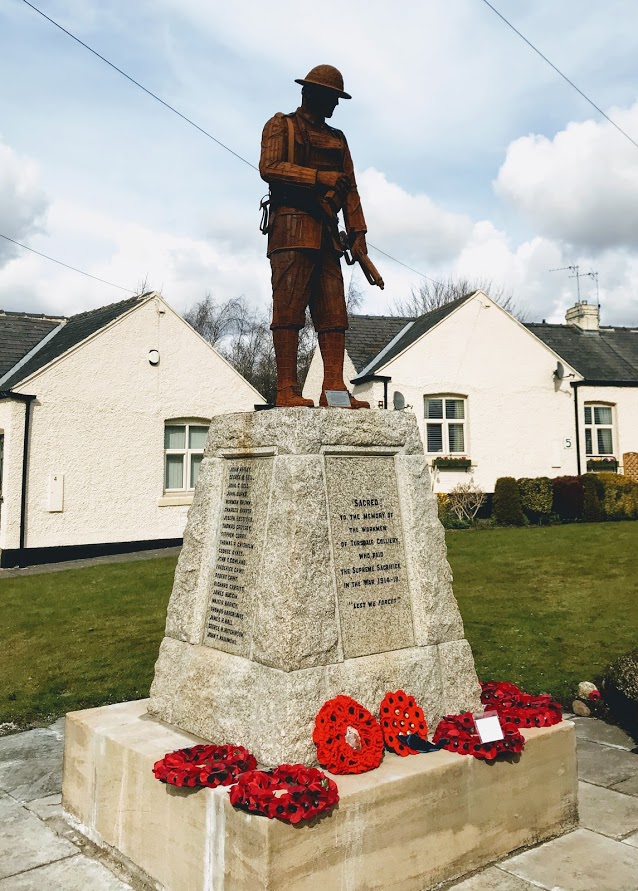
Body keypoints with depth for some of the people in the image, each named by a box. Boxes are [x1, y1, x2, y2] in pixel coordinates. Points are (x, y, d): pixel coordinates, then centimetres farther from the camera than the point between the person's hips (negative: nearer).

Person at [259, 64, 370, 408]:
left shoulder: (337, 139, 27)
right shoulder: (281, 125, 10)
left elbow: (350, 189, 21)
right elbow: (269, 167, -7)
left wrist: (357, 233, 7)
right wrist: (321, 177, -15)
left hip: (326, 233, 6)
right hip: (291, 227, -6)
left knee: (334, 312, -3)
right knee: (289, 309, -12)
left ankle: (334, 389, -4)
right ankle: (286, 390, -13)